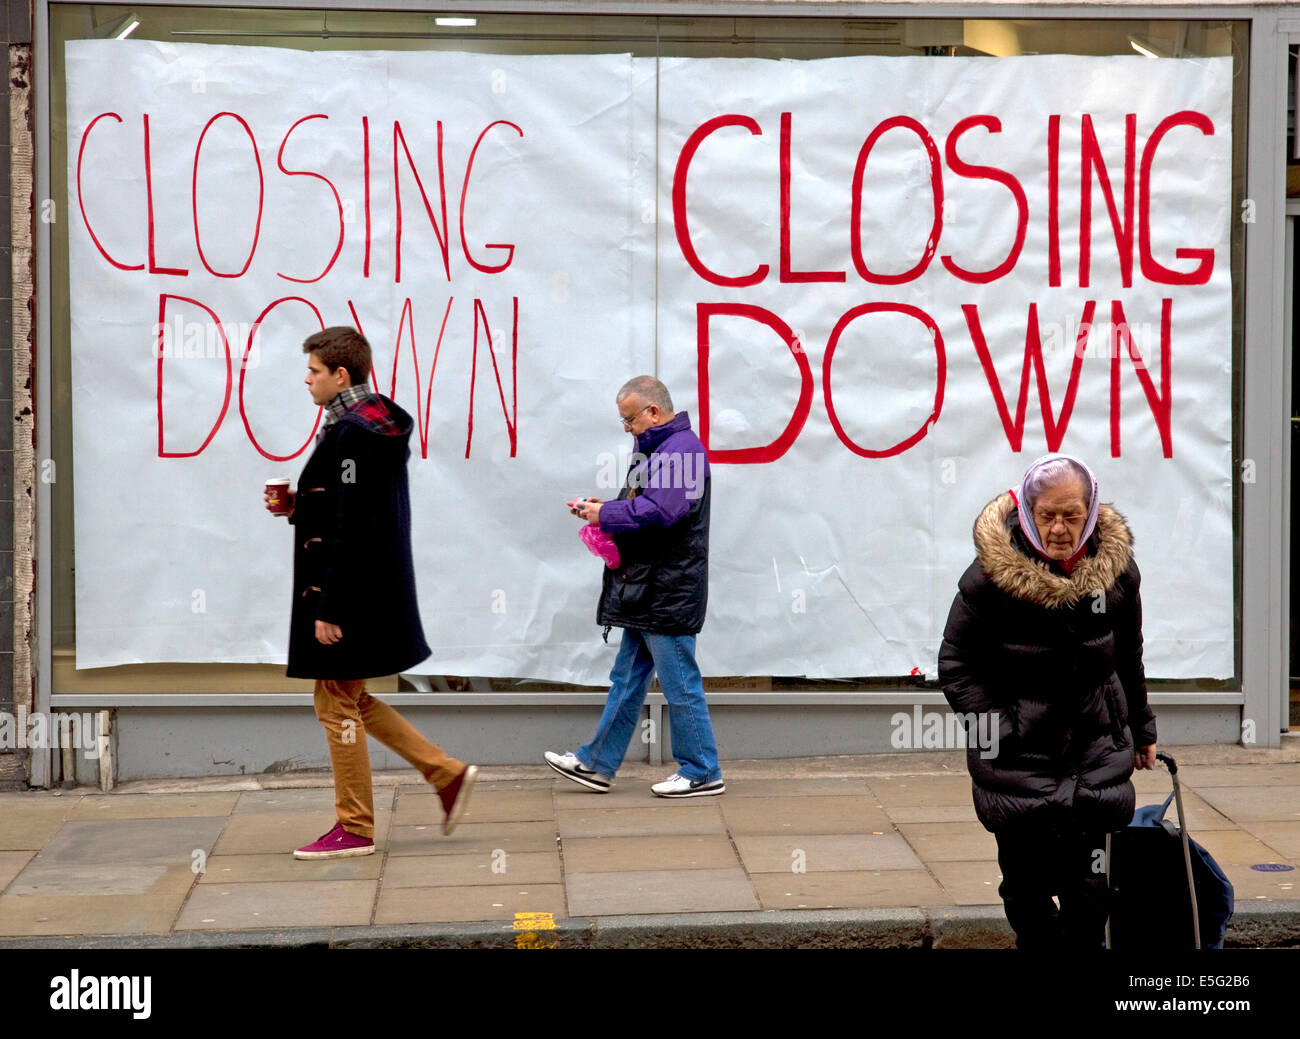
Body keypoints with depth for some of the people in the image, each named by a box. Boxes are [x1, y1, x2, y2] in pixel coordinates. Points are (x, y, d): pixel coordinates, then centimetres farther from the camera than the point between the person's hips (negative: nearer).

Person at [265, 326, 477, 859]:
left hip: (352, 590, -10)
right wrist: (298, 506, 10)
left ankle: (354, 829, 9)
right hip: (374, 589, 10)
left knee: (338, 705, 0)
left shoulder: (351, 434, -18)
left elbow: (353, 529, -23)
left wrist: (329, 609, -22)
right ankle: (448, 774, 18)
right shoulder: (376, 427, 14)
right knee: (350, 700, 17)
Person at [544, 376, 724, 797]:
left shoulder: (682, 449, -15)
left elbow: (661, 511, -26)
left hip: (668, 592, -11)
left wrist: (606, 515, -15)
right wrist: (601, 508, 8)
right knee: (626, 679, 14)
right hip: (643, 589, 11)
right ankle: (597, 763, 20)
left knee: (679, 683, -3)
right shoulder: (655, 448, 19)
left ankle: (702, 772, 6)